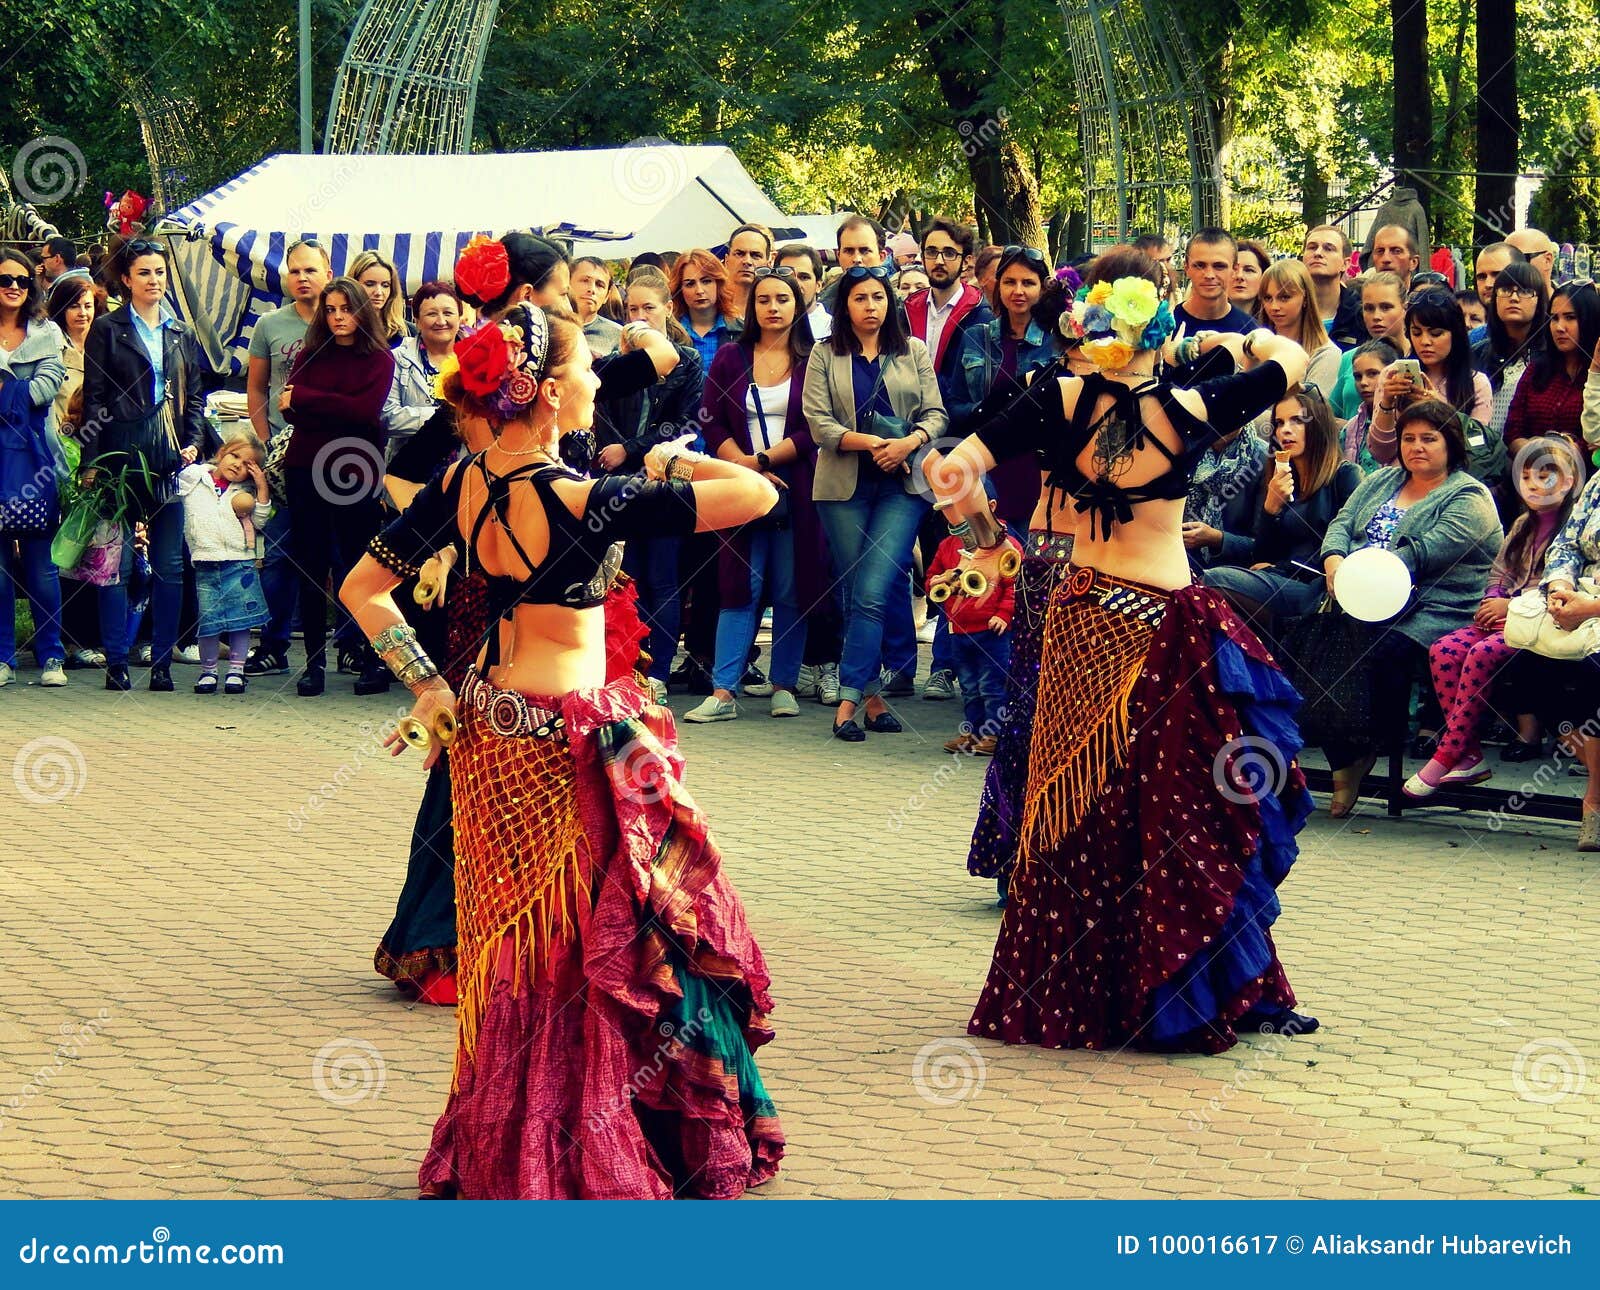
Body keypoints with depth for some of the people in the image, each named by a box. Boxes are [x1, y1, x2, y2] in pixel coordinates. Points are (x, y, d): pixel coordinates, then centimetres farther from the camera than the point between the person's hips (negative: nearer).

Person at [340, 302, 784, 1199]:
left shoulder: (460, 486, -2)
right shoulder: (586, 503, -22)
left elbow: (363, 588, 4)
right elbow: (759, 493, -20)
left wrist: (429, 684, 3)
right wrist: (675, 465, -2)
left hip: (487, 726, 7)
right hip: (574, 744, -7)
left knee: (512, 951, 19)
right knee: (607, 947, 6)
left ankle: (493, 1149, 29)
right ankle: (589, 1157, 12)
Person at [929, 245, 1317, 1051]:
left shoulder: (1062, 402, -8)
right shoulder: (1189, 410, -11)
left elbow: (952, 469, -12)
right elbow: (1294, 359, 3)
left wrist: (977, 536, 6)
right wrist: (1243, 340, 23)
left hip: (1083, 618, 3)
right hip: (1166, 623, -3)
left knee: (1081, 814, 14)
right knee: (1177, 818, 7)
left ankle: (1069, 996, 22)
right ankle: (1179, 995, 11)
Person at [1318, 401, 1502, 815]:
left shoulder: (1469, 499, 1)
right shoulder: (1381, 482, 24)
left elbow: (1423, 553, -12)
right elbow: (1342, 524, 14)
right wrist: (1334, 561, -9)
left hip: (1436, 610, -5)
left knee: (1382, 656, -35)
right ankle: (1343, 758, -19)